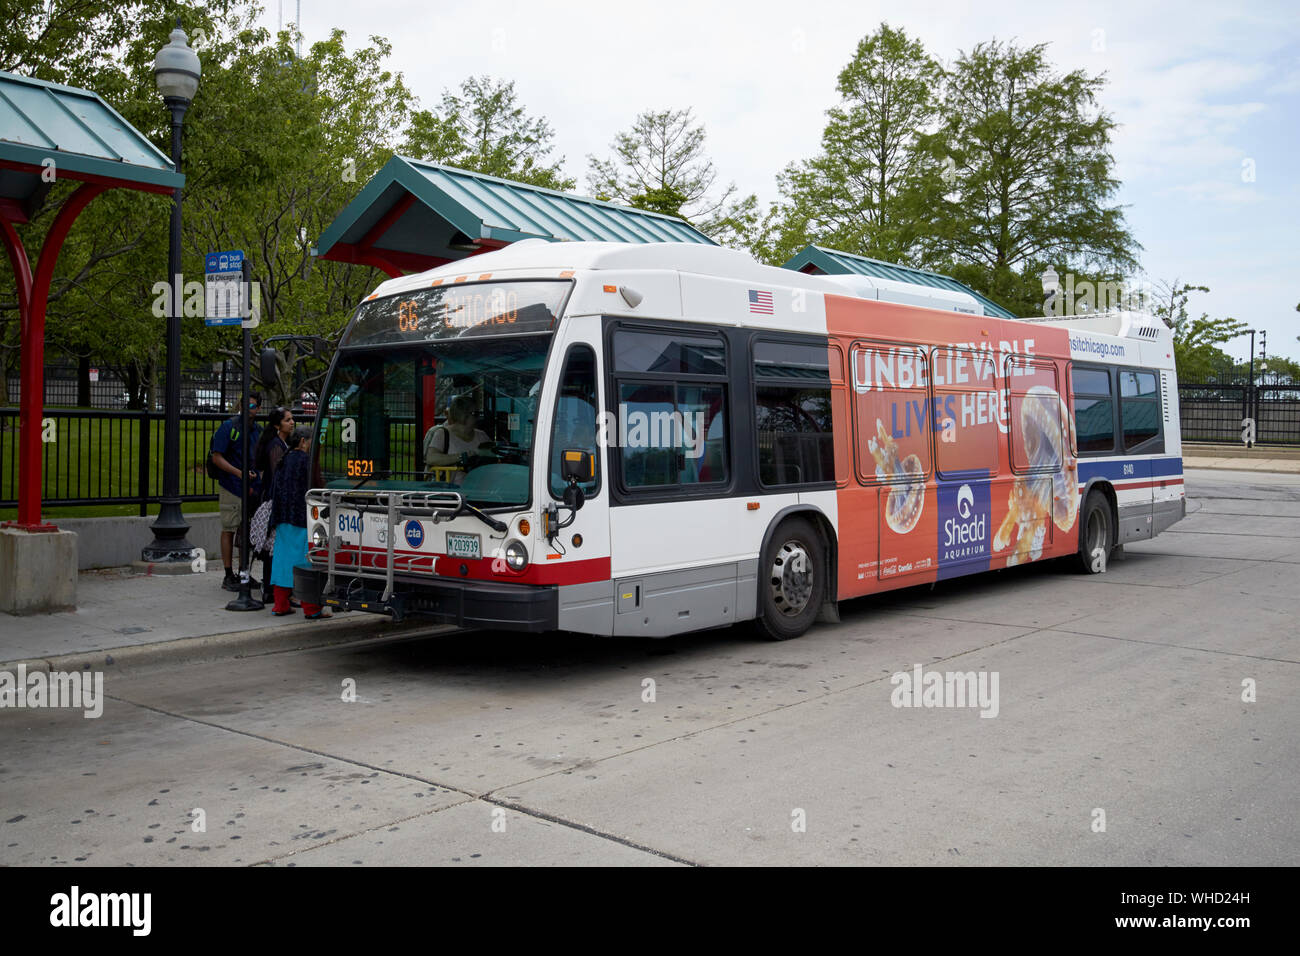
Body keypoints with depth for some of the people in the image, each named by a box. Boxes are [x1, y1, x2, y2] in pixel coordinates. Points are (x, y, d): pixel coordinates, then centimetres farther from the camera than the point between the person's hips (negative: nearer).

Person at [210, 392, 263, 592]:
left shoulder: (258, 430, 12)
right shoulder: (228, 427, -6)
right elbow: (217, 458, -11)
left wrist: (254, 475, 4)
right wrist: (239, 473, -22)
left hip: (252, 490, 6)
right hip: (231, 487, -6)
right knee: (229, 530, -1)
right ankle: (228, 576, 4)